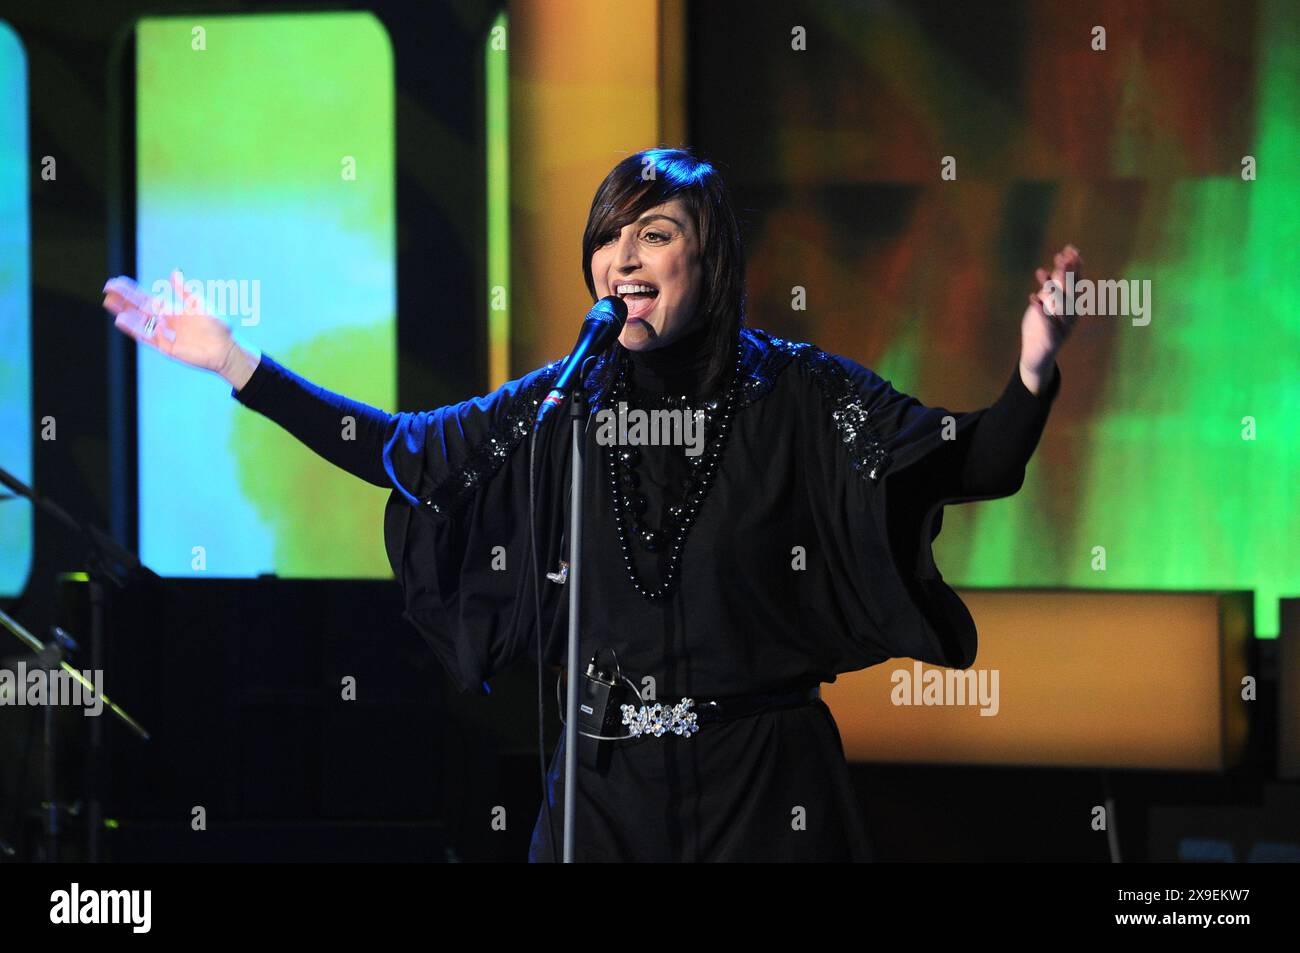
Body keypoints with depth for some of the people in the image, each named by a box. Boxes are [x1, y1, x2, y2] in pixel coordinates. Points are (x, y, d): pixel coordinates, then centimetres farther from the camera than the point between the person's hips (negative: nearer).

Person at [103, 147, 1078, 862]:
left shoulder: (797, 394, -4)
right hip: (607, 784, 3)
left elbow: (978, 464, -9)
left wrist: (1033, 374, -30)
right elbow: (398, 448, 15)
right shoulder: (563, 403, 7)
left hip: (764, 782, -3)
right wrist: (233, 361, 11)